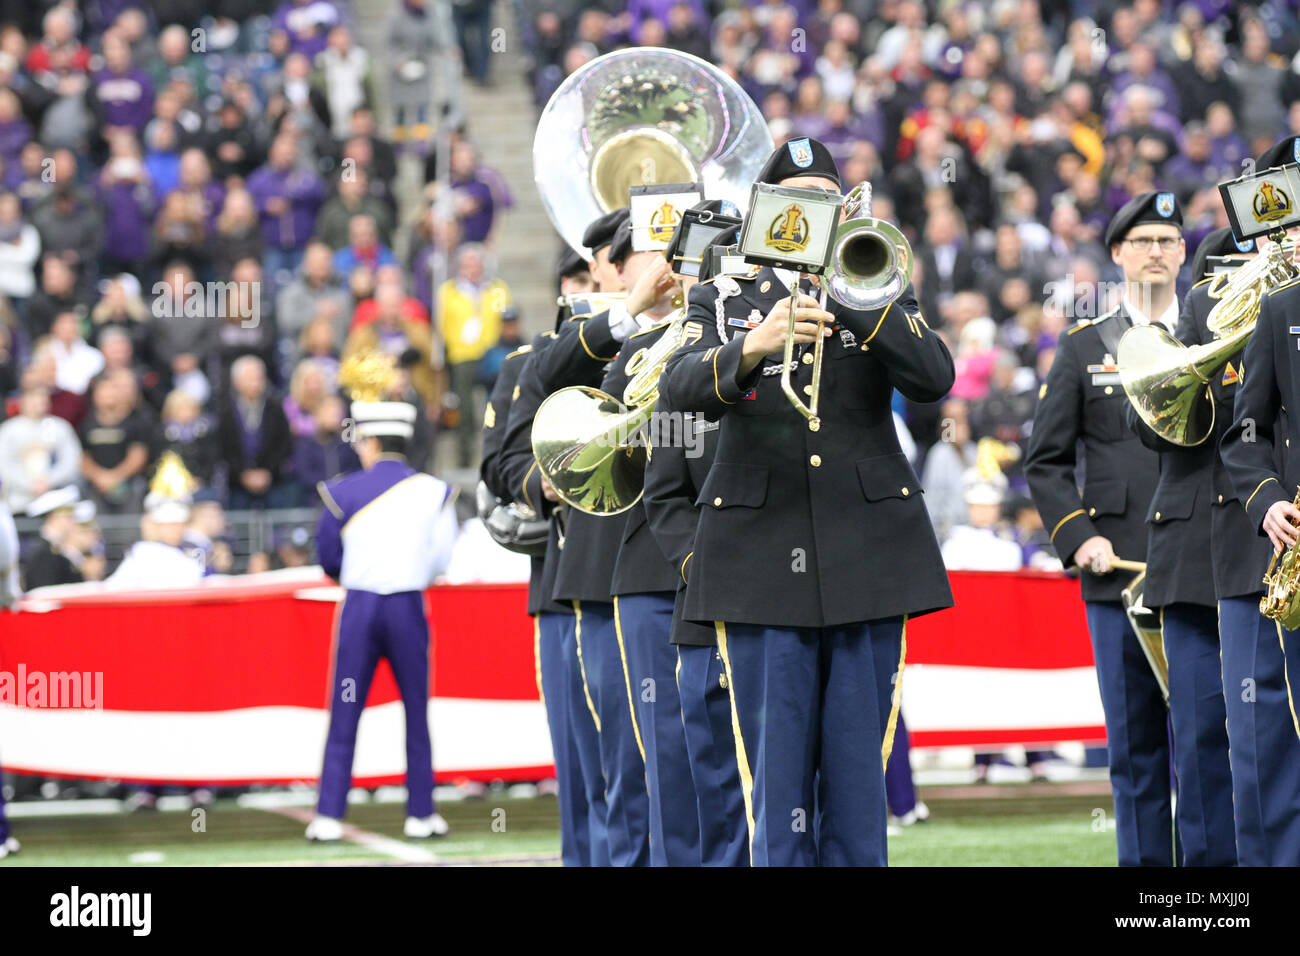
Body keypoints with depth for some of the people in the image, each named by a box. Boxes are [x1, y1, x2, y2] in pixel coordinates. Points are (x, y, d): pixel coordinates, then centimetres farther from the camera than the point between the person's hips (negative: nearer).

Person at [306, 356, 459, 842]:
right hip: (409, 606, 0)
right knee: (416, 714, 10)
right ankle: (421, 815, 13)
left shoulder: (344, 492, -2)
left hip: (359, 606, 0)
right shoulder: (434, 492, -1)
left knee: (344, 716, 3)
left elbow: (329, 561, 5)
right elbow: (443, 560, 1)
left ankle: (329, 816, -1)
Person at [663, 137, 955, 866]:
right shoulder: (723, 301, 9)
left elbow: (934, 377, -7)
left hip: (867, 555, 1)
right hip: (763, 556, -1)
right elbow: (688, 387, -12)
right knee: (775, 774, -3)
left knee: (858, 771, 1)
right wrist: (752, 347, -33)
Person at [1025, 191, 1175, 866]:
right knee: (1135, 747, 2)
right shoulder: (1083, 347, 11)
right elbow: (1045, 461, 10)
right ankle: (1145, 864, 6)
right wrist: (1078, 537, -4)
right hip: (1118, 570, 0)